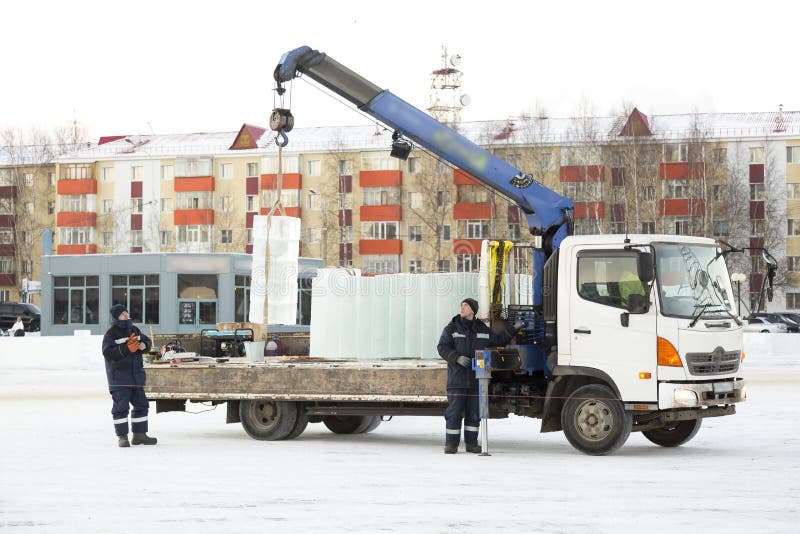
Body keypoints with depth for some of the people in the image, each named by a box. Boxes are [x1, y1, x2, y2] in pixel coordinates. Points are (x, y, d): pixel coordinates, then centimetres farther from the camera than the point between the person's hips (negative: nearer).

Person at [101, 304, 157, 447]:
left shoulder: (134, 330, 10)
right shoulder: (111, 334, -9)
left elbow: (147, 341, 19)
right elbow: (108, 353, -18)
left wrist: (144, 345, -5)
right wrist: (126, 348, -28)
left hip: (135, 375, 7)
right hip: (119, 377, -7)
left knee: (141, 405, 10)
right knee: (121, 407, -6)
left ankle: (139, 435, 19)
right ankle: (122, 437, 0)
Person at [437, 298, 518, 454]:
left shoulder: (482, 330, 12)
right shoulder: (452, 328, 2)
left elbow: (497, 340, 23)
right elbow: (442, 347, -4)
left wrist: (512, 330, 18)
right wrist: (456, 357, -19)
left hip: (476, 378, 3)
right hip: (457, 378, -3)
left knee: (474, 413, 6)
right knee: (454, 412, -5)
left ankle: (471, 443, 13)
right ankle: (451, 444, -1)